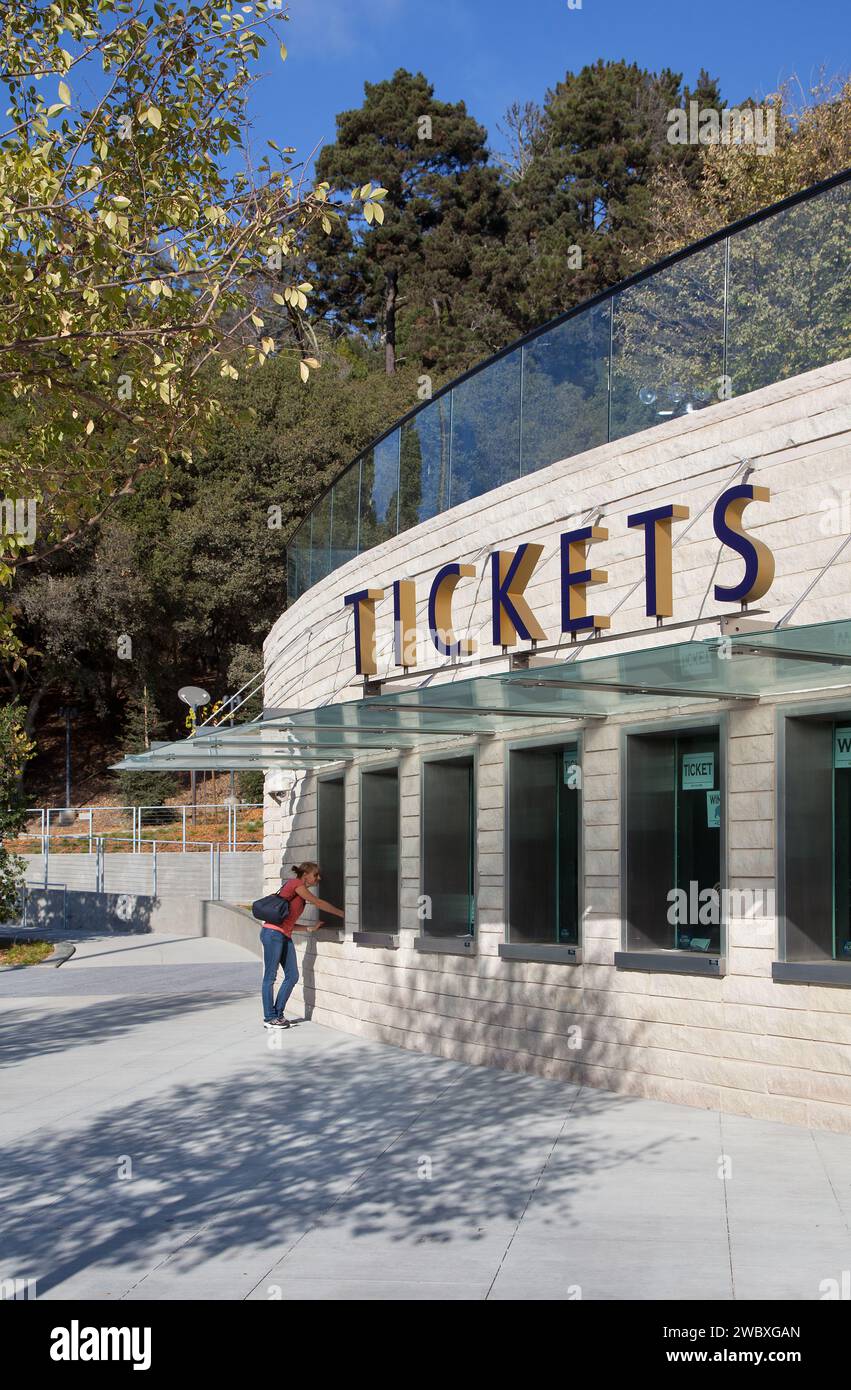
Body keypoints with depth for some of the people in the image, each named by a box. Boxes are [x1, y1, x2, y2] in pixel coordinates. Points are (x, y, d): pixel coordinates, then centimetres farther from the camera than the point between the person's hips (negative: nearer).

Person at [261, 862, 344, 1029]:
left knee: (292, 976, 6)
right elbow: (318, 903, -6)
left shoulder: (300, 891, 21)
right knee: (270, 976, -3)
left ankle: (278, 1014, 15)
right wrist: (342, 914, 1)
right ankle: (269, 1018, 2)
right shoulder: (295, 884, -5)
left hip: (285, 937, 9)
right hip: (273, 933, -9)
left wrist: (310, 928, 14)